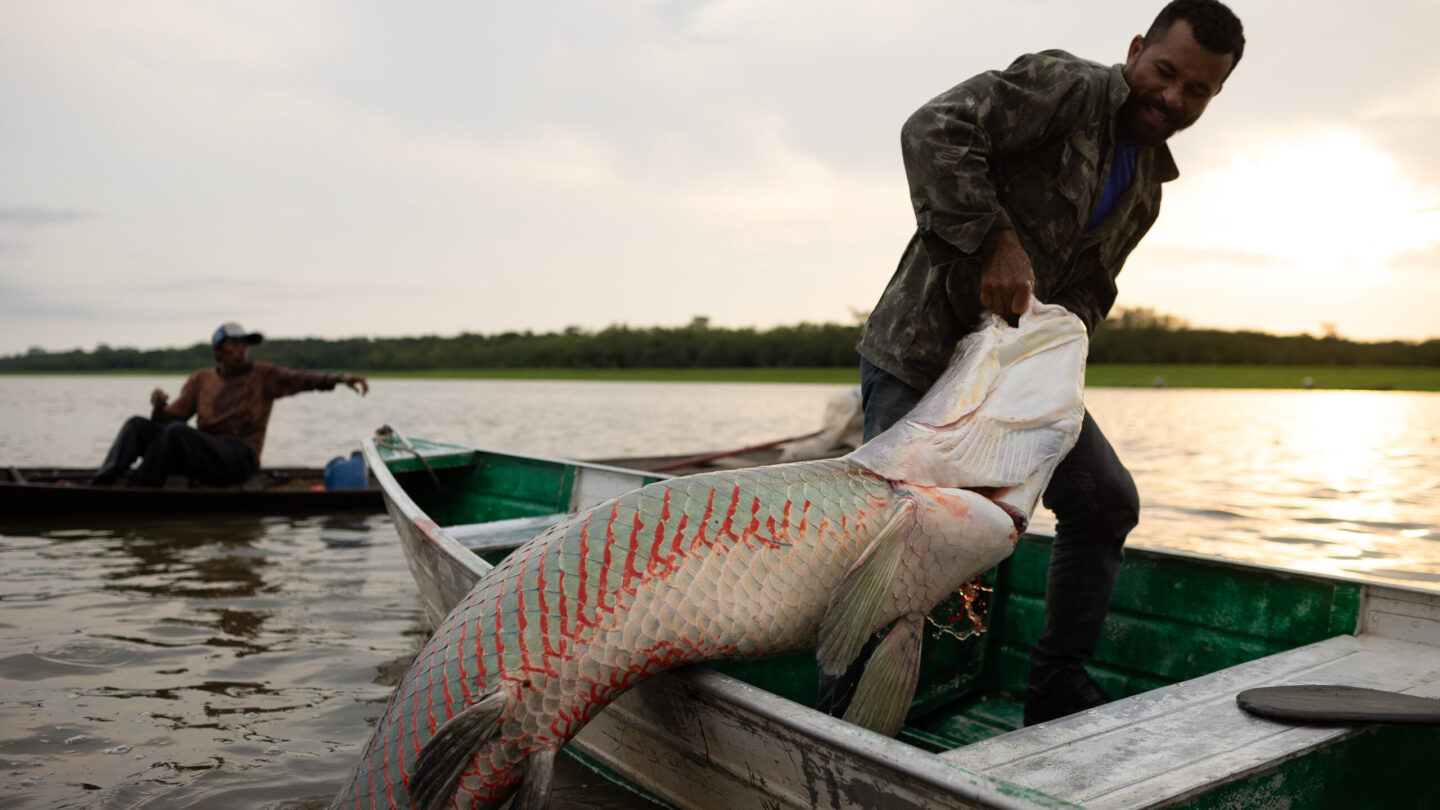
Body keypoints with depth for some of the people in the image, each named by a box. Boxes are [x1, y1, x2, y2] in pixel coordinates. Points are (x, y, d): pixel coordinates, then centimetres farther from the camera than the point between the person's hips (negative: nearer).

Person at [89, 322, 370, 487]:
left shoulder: (263, 375, 7)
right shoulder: (201, 379, 18)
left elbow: (301, 379, -10)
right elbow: (171, 417, 15)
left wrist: (339, 378, -28)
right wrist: (159, 407, -10)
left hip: (238, 459, -5)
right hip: (201, 454, 5)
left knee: (177, 432, -29)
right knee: (138, 425, -9)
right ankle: (99, 485, -26)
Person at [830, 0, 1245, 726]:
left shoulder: (1146, 187, 13)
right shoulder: (1063, 86, -11)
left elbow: (1090, 288, 16)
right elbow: (933, 130, -25)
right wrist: (997, 241, -27)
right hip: (923, 345, -8)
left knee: (1106, 503, 7)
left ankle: (1056, 690, 20)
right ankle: (842, 720, 7)